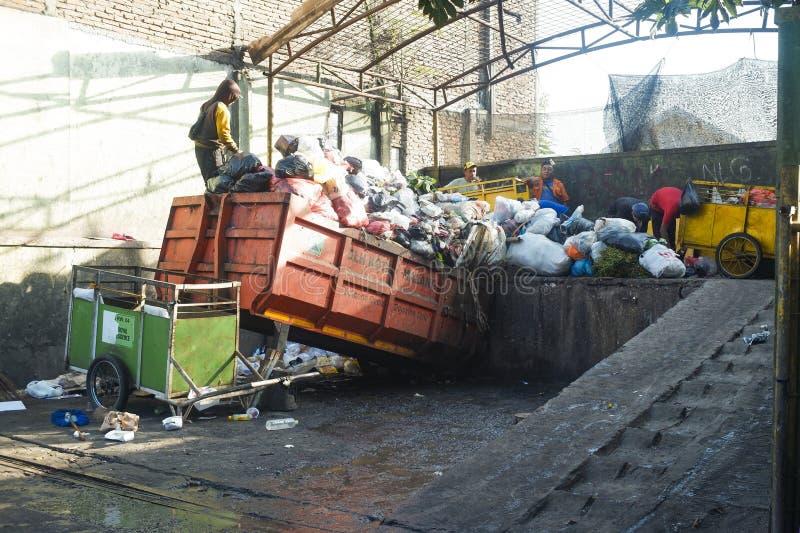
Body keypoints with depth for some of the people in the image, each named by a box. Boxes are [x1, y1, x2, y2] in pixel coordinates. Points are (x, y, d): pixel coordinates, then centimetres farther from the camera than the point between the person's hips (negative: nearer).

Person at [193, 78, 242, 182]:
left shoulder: (206, 105, 11)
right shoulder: (222, 109, -16)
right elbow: (224, 134, -21)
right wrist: (237, 151, -16)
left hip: (199, 148, 9)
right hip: (212, 150, -9)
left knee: (209, 181, 13)